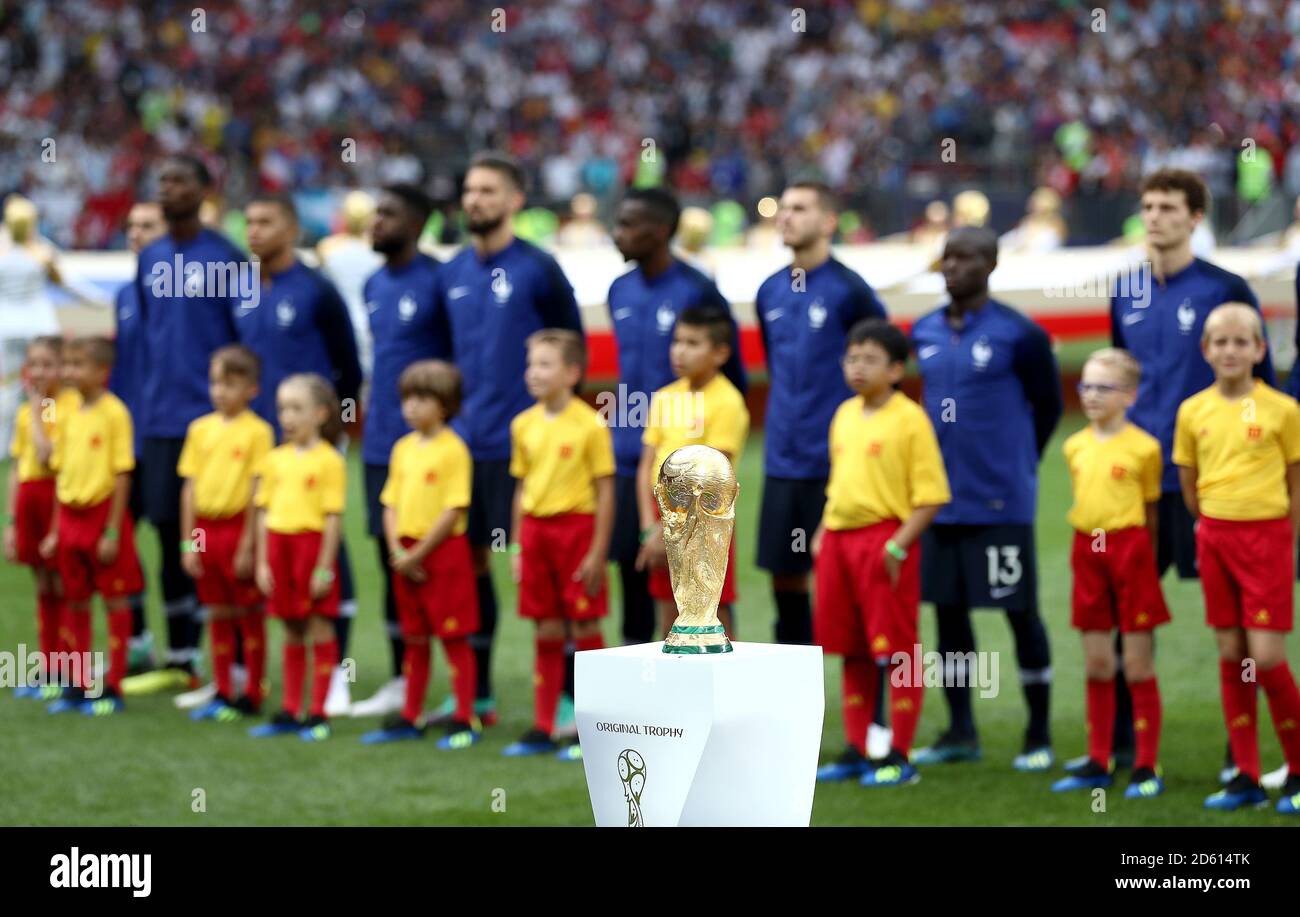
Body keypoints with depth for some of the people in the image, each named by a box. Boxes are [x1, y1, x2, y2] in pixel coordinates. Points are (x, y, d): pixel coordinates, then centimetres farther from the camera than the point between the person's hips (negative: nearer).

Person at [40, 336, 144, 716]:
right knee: (75, 602, 11)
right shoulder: (67, 416, 8)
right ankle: (78, 685, 20)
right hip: (70, 515, 7)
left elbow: (122, 475, -12)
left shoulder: (114, 413, -11)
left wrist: (112, 531, -14)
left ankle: (113, 688, 7)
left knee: (115, 599, 2)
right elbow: (61, 474, 13)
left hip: (104, 512, -7)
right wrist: (55, 530, 11)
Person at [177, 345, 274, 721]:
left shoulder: (257, 431, -7)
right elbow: (190, 486, 9)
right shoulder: (201, 429, 8)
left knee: (248, 614, 4)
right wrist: (188, 541, 5)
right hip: (205, 528, 5)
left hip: (238, 527, -5)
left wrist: (248, 545, -12)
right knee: (218, 613, 12)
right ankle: (222, 693, 19)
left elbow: (257, 492, -9)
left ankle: (252, 695, 10)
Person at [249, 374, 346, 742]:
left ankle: (318, 714, 6)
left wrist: (325, 566, -12)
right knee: (292, 631, 13)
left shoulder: (329, 461, -7)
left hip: (313, 544, -5)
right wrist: (262, 562, 7)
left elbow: (333, 516, -10)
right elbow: (265, 512, 12)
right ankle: (290, 710, 20)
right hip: (279, 544, 5)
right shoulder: (275, 459, 10)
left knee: (320, 629, 1)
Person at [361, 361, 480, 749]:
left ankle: (465, 720, 3)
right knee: (415, 639, 14)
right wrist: (397, 549, -3)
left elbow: (454, 509, -16)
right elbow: (391, 503, 12)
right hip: (407, 554, 7)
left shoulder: (453, 450, -11)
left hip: (443, 551, -7)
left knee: (454, 638, -2)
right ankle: (410, 718, 21)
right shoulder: (403, 448, 10)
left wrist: (418, 554, -15)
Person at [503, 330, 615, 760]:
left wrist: (598, 552, -11)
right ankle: (542, 728, 15)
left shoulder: (590, 425, -9)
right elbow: (522, 488, 13)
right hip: (535, 529, 5)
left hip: (577, 527, -5)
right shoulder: (524, 425, 7)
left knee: (585, 629, 1)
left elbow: (605, 491, -8)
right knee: (546, 632, 9)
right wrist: (517, 547, 10)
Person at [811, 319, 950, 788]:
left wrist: (898, 544, -18)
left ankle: (900, 757, 4)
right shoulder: (844, 415, 13)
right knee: (852, 651, 12)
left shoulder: (909, 419, -10)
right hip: (840, 538, 7)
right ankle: (856, 750, 20)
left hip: (885, 540, -7)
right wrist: (822, 534, 13)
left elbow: (931, 494, -12)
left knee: (896, 651, -2)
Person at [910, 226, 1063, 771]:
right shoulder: (924, 333, 8)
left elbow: (1048, 406, 1)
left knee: (1020, 612, 0)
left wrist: (1013, 461, 8)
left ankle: (1039, 736, 8)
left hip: (1001, 501, -6)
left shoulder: (1019, 335, -9)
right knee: (947, 607, 9)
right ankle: (960, 732, 19)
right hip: (941, 499, 6)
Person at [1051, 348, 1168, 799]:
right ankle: (1098, 762, 17)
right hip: (1087, 551, 5)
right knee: (1096, 665, 9)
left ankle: (1146, 767, 4)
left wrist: (1143, 552, 1)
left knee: (1138, 666, -1)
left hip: (1129, 547, -5)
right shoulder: (1075, 447, 8)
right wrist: (1093, 536, 11)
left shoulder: (1143, 447, -6)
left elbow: (1151, 509, 1)